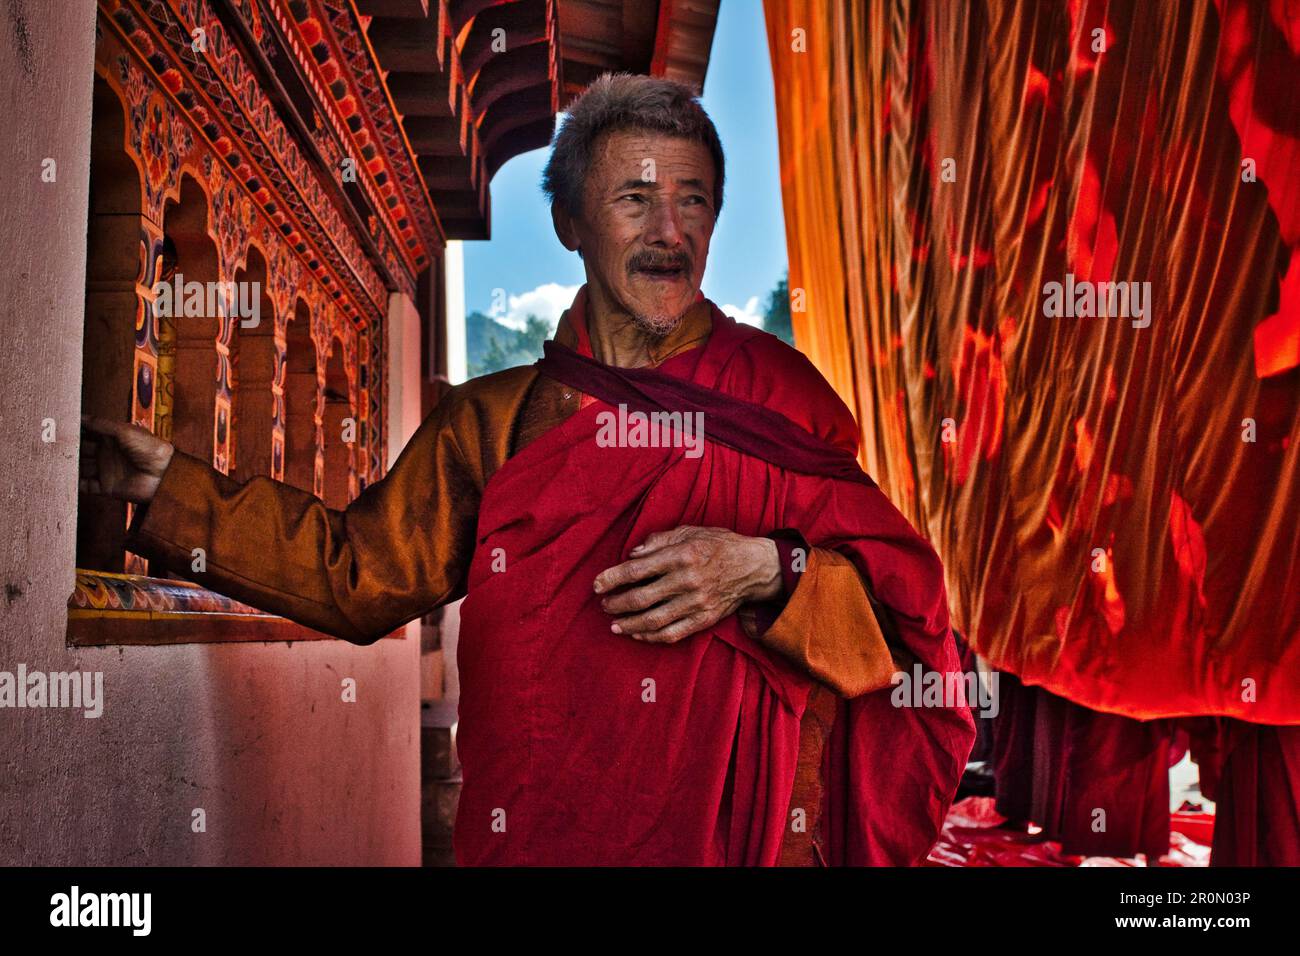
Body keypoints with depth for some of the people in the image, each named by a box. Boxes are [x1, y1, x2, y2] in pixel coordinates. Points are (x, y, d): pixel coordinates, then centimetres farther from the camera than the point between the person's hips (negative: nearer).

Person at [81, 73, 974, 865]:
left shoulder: (775, 394, -4)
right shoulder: (493, 421, 4)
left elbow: (903, 605, -4)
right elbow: (361, 572, 8)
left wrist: (764, 567, -22)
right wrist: (168, 480, 6)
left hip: (751, 836, -1)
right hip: (540, 835, 2)